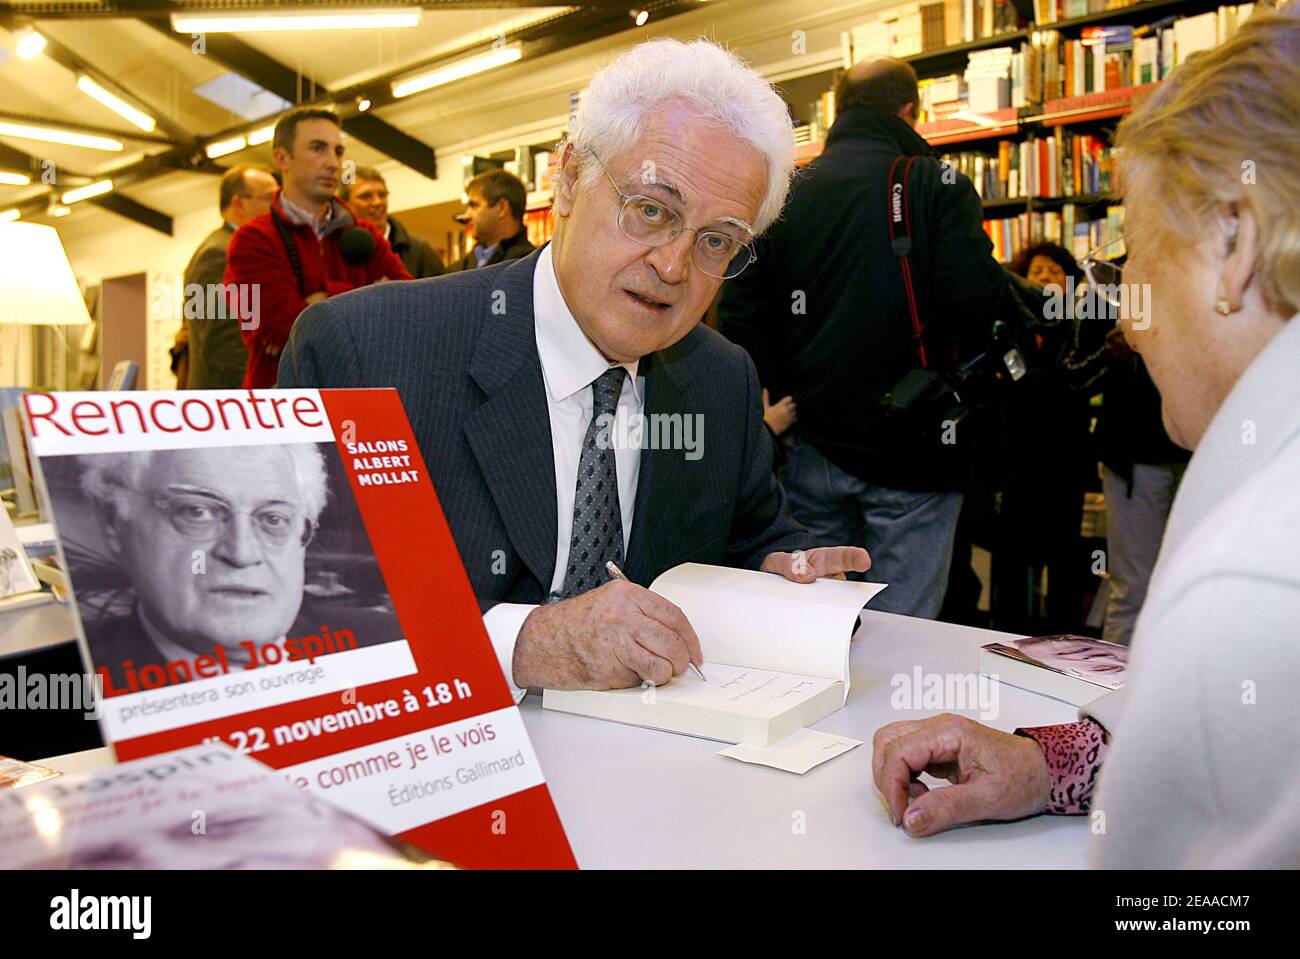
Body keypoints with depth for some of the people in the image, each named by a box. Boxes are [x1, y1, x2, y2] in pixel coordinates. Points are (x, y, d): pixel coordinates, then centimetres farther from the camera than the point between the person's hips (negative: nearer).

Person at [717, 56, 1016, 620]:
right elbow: (975, 299, -16)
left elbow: (738, 314, 2)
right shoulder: (937, 183, -3)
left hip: (810, 447, 4)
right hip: (910, 446, -4)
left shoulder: (783, 193, 8)